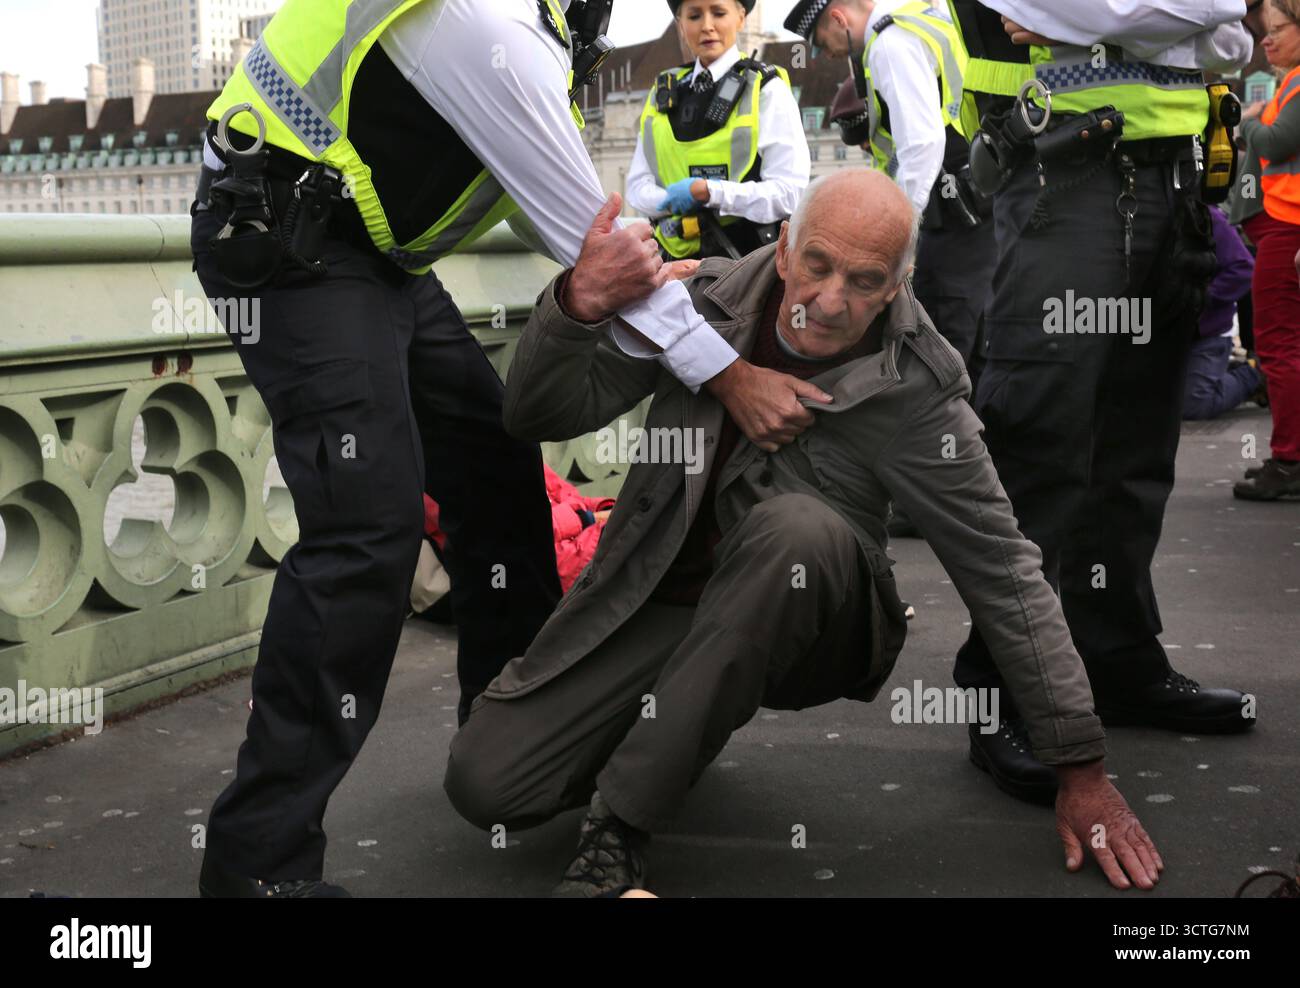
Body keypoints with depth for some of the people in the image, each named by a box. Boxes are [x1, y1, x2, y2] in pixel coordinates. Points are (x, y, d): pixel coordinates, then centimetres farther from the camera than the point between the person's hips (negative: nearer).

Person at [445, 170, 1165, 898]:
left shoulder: (917, 392, -16)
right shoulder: (706, 298, -9)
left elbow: (1005, 574, -13)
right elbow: (542, 416, -9)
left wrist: (1083, 770, -12)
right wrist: (579, 304, -31)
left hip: (800, 631, -2)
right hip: (659, 599, 3)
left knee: (796, 527, -37)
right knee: (485, 783, -14)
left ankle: (622, 826, -25)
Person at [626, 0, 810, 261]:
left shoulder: (767, 90, 0)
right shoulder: (663, 92, 14)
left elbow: (789, 193, -8)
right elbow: (638, 186, 12)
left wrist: (706, 191, -15)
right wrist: (674, 199, -9)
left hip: (748, 256, -3)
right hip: (679, 263, 4)